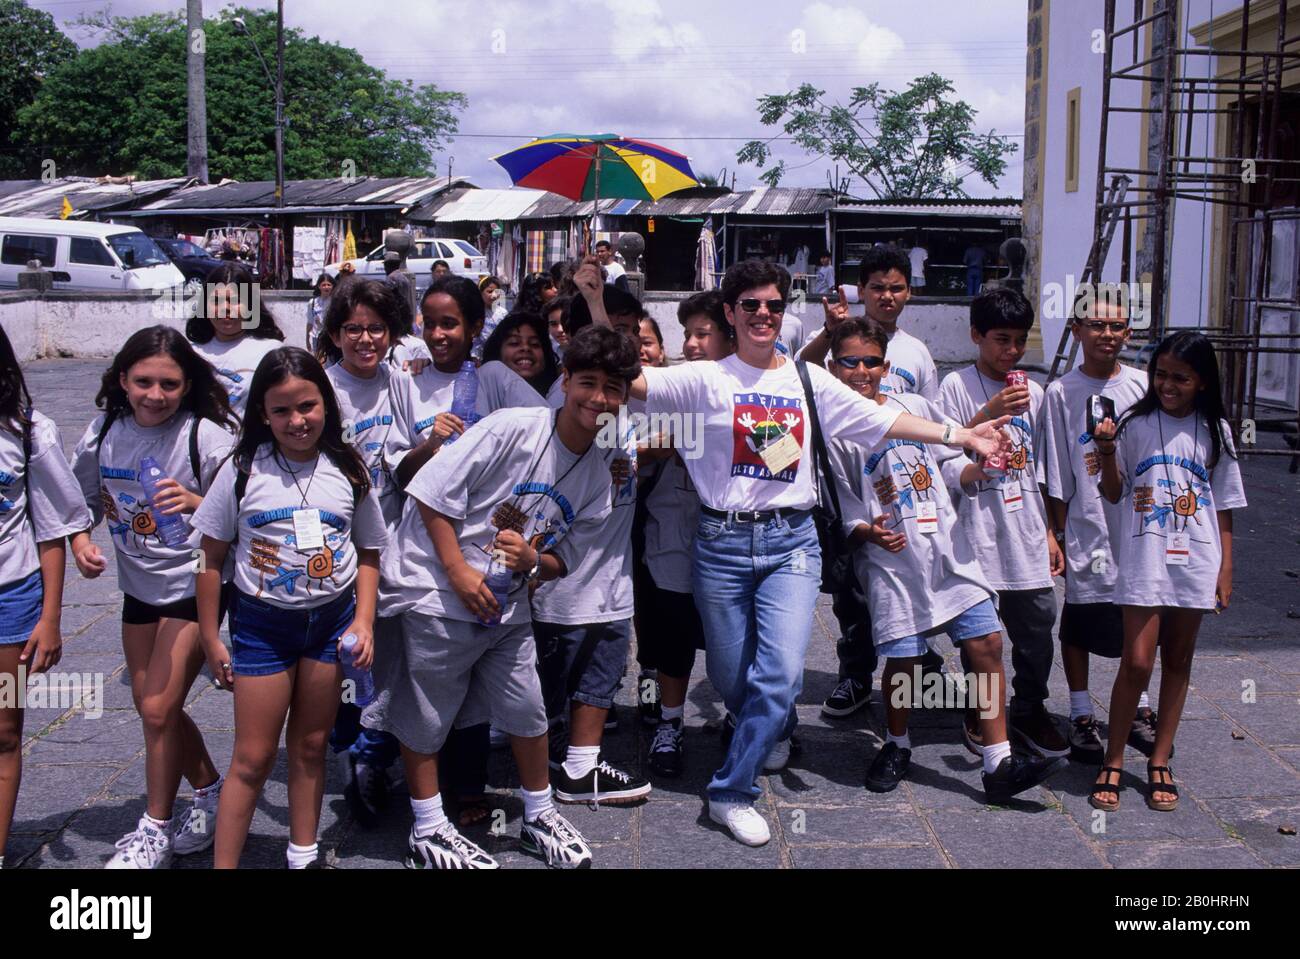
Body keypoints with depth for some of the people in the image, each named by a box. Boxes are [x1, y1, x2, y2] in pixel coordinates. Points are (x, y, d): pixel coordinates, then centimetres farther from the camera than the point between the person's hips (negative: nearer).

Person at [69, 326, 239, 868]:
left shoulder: (207, 436, -19)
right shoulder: (104, 432, -4)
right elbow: (83, 500, 9)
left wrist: (196, 503, -37)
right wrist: (80, 541, -10)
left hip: (194, 584, -6)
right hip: (139, 585, 6)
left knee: (159, 708, -8)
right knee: (149, 705, 15)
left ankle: (156, 830, 12)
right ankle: (212, 792, 37)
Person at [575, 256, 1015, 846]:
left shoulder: (809, 380, 8)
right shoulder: (706, 379, 0)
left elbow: (881, 420, 7)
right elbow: (628, 377, -11)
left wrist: (960, 436, 1)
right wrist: (595, 302, -21)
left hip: (792, 541, 1)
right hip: (723, 541, -1)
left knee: (780, 672, -14)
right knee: (731, 679, 9)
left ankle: (731, 792, 2)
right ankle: (777, 730, 44)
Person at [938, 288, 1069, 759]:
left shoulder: (1033, 393, 13)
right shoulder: (957, 385, -2)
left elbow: (1039, 471, 17)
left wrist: (1049, 533, 15)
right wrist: (991, 414, -19)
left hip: (1026, 530, 4)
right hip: (979, 529, -4)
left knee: (1038, 621, 4)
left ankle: (1030, 710, 21)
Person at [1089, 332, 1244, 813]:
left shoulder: (1215, 432, 6)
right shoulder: (1135, 424, 0)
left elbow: (1223, 508, 9)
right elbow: (1114, 493, 5)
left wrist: (1225, 570, 5)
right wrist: (1107, 452, -13)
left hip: (1195, 561, 2)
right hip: (1144, 559, -2)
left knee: (1178, 661, 9)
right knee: (1137, 662, -8)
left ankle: (1159, 761, 20)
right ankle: (1113, 762, 6)